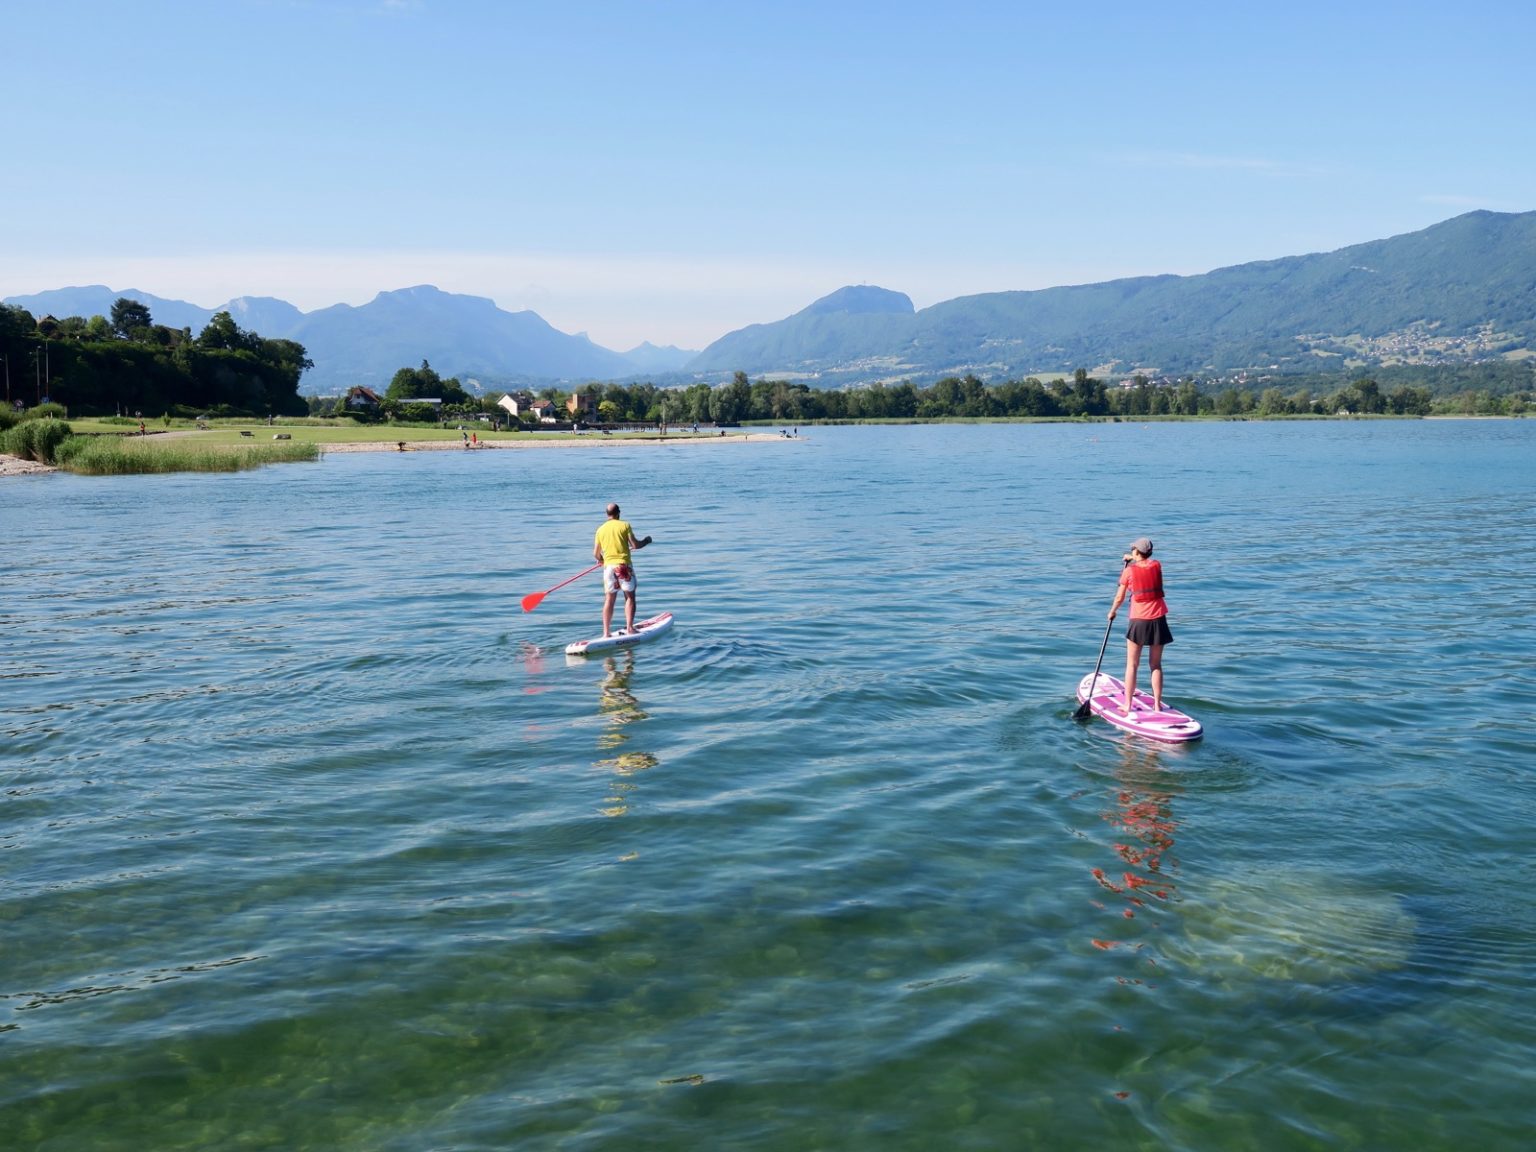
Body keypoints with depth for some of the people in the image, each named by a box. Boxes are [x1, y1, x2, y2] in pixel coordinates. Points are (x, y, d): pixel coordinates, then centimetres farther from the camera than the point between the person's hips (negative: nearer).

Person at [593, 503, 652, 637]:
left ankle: (606, 632, 5)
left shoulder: (600, 529, 8)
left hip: (608, 566, 3)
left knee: (609, 600, 7)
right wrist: (646, 541, 12)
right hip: (624, 565, -3)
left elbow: (596, 554, 10)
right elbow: (635, 545, -7)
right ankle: (629, 627, -3)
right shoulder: (624, 525, -2)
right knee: (629, 597, 6)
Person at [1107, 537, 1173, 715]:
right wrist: (1133, 559, 42)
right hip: (1158, 620, 3)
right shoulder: (1156, 566, 2)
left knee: (1132, 665, 6)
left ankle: (1127, 705, 6)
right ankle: (1157, 705, 9)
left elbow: (1120, 597, 1)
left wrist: (1112, 612, 18)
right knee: (1155, 665, 11)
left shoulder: (1129, 571, -8)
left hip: (1138, 621, -3)